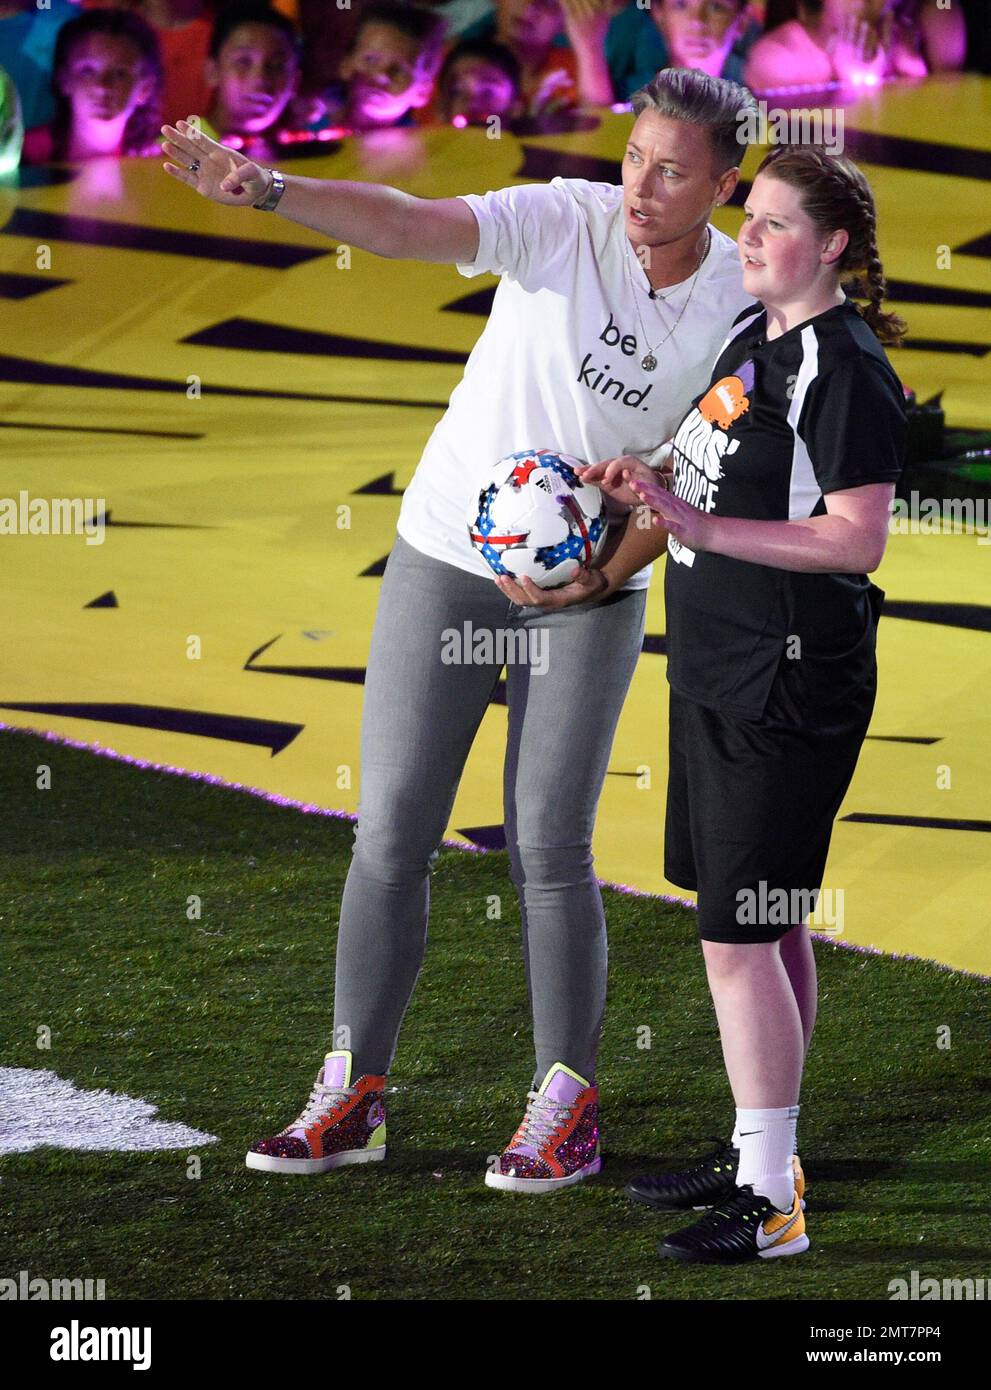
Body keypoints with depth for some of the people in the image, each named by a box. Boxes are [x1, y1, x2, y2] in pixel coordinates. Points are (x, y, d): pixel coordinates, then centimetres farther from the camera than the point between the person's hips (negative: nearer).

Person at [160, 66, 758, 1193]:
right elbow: (409, 224, -28)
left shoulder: (744, 304, -9)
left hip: (588, 592, 0)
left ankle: (567, 1104, 10)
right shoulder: (565, 222, -15)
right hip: (444, 559, 0)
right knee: (390, 834, 1)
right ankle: (354, 1092, 11)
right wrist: (263, 188, -44)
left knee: (548, 848, -3)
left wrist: (604, 574, -15)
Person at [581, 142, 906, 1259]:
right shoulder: (751, 336, 12)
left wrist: (704, 527, -26)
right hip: (719, 669, 10)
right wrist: (643, 487, 10)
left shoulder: (845, 368, -16)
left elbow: (856, 539, -22)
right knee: (768, 923, 17)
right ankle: (757, 1154, 27)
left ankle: (771, 1203, -4)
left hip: (789, 685, -9)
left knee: (739, 934, -9)